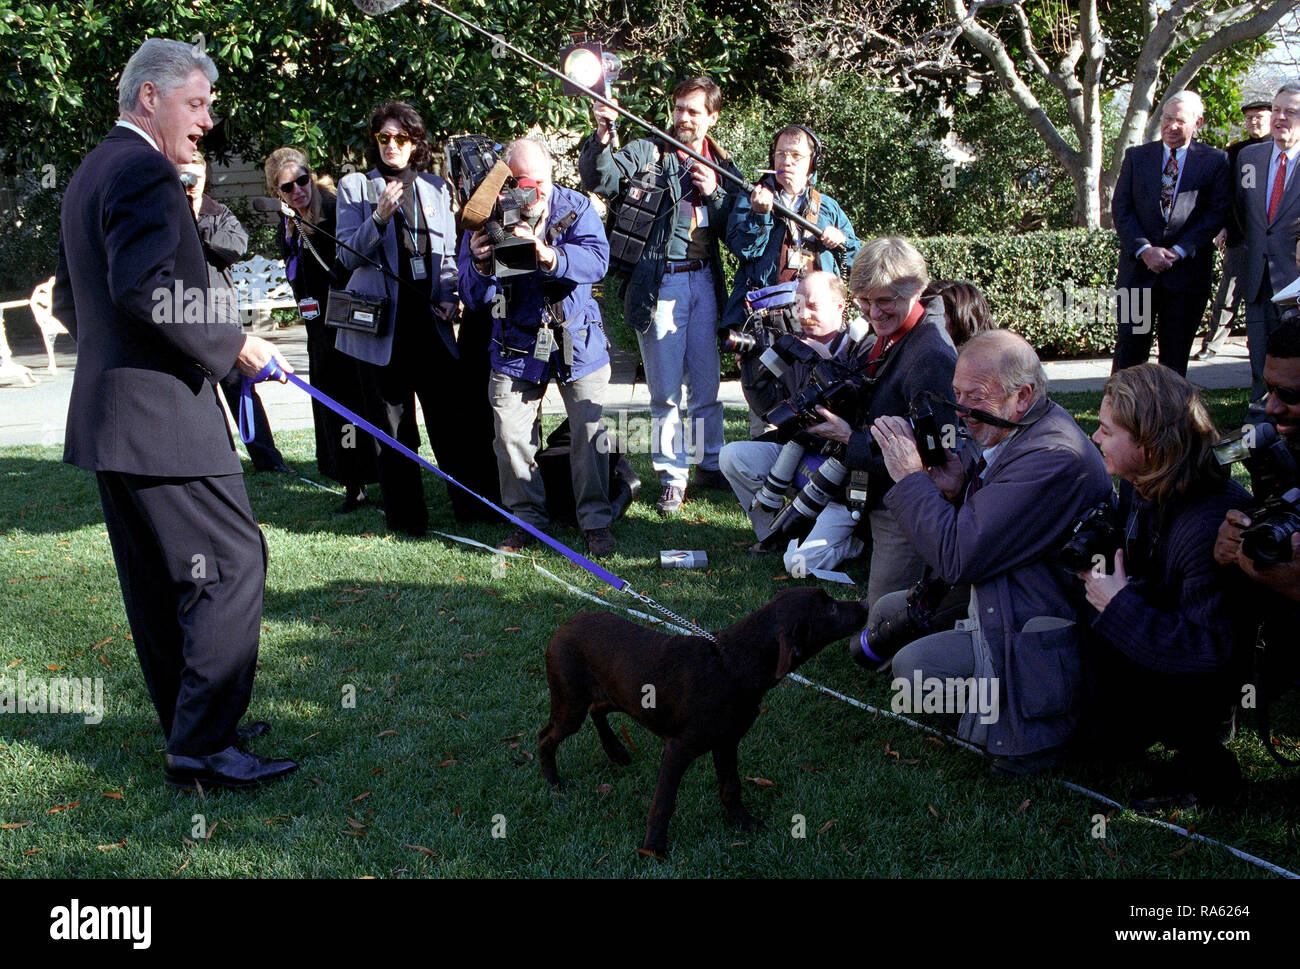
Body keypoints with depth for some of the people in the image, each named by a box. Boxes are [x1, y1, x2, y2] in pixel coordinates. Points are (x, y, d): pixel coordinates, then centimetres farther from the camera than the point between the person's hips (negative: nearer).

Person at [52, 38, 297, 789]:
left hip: (109, 412, 11)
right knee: (232, 562, -7)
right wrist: (232, 343, -18)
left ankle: (190, 726, 25)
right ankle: (204, 746, -5)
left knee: (159, 582, 15)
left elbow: (70, 300, 25)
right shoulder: (144, 171, -13)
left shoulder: (91, 172, 19)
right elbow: (144, 287, -26)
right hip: (162, 413, -11)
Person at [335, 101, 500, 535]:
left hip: (429, 319, 2)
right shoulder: (355, 186, 5)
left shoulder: (436, 188, 14)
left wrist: (449, 297, 3)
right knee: (393, 424, 3)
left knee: (453, 415, 0)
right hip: (381, 321, -2)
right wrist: (380, 217, -17)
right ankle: (406, 516, 12)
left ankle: (473, 504, 13)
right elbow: (347, 255, -2)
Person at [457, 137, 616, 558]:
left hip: (577, 341, -1)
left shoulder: (576, 208, -6)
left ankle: (596, 522, 9)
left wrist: (549, 256, -40)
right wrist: (481, 265, -31)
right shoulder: (488, 219, -5)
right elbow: (474, 298, -9)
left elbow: (597, 260, -24)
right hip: (516, 344, 1)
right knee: (510, 434, -3)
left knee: (588, 431, -4)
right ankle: (528, 519, 14)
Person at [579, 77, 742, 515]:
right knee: (665, 388, 2)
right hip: (658, 282, -3)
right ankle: (672, 476, 12)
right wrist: (601, 139, -32)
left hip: (704, 281, 3)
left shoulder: (723, 165, 12)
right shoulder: (647, 151, 2)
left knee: (707, 382, 10)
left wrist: (715, 194, -8)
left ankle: (710, 464, 25)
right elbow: (601, 180, -15)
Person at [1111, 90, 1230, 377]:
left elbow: (1217, 212, -3)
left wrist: (1178, 251, -13)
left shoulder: (1215, 161, 4)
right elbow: (1121, 208, 3)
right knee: (1130, 346, -2)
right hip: (1138, 267, 1)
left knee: (1176, 353, 6)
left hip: (1187, 270, -1)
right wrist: (1144, 250, -11)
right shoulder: (1136, 156, 8)